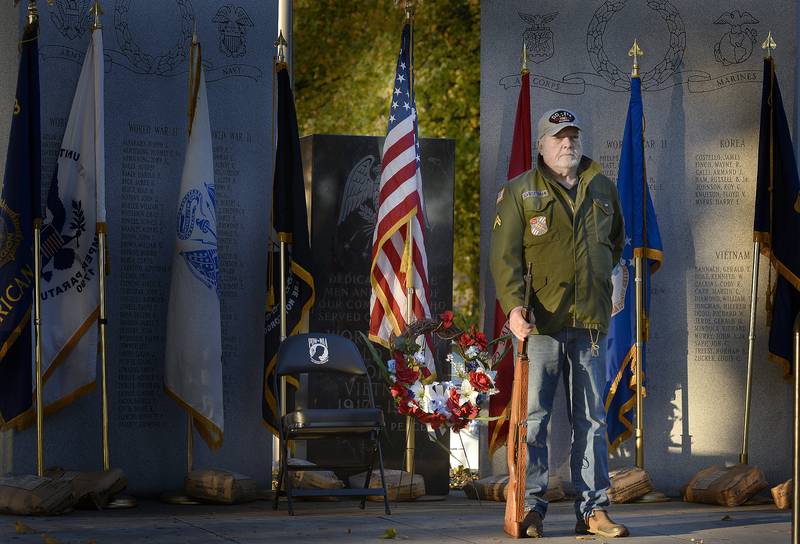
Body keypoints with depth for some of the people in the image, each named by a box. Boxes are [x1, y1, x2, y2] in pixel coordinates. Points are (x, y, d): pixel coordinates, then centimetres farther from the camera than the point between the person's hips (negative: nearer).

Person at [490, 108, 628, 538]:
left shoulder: (602, 189, 12)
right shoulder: (520, 193, 0)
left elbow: (616, 240, 30)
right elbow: (505, 255, -6)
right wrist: (513, 305, -19)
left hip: (590, 325, 4)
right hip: (541, 322, -4)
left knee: (591, 420, 6)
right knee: (532, 417, -3)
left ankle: (593, 510, 10)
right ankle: (529, 508, 2)